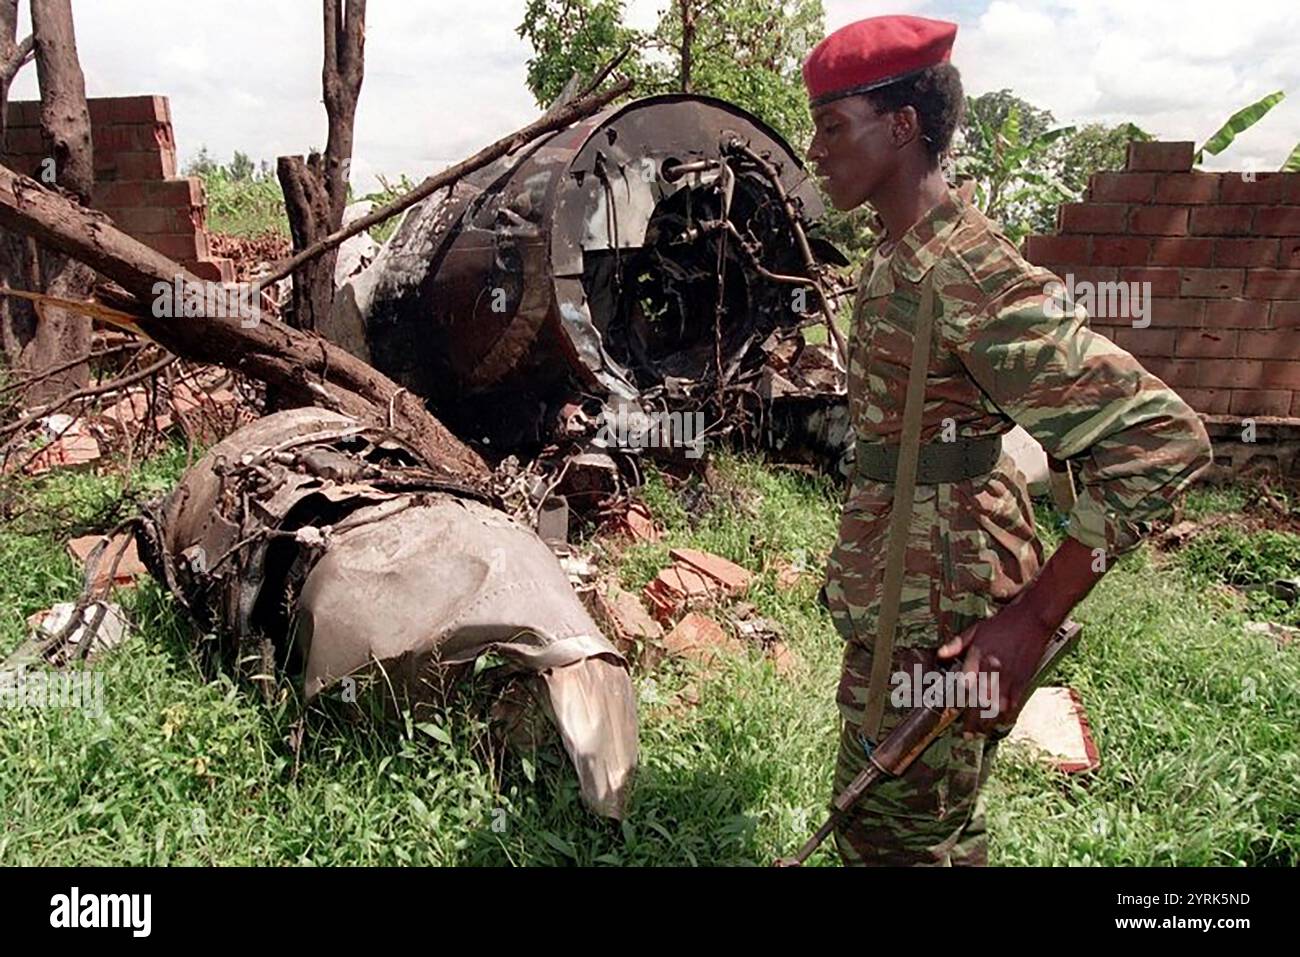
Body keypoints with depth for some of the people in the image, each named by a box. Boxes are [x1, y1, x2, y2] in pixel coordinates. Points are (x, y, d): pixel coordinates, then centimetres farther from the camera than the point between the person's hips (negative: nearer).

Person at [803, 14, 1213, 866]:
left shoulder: (970, 275, -24)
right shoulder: (900, 258, 6)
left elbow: (1160, 436, -26)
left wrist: (1035, 613, -26)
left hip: (932, 626, -9)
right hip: (900, 604, 9)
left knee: (895, 838, 8)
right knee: (941, 828, 25)